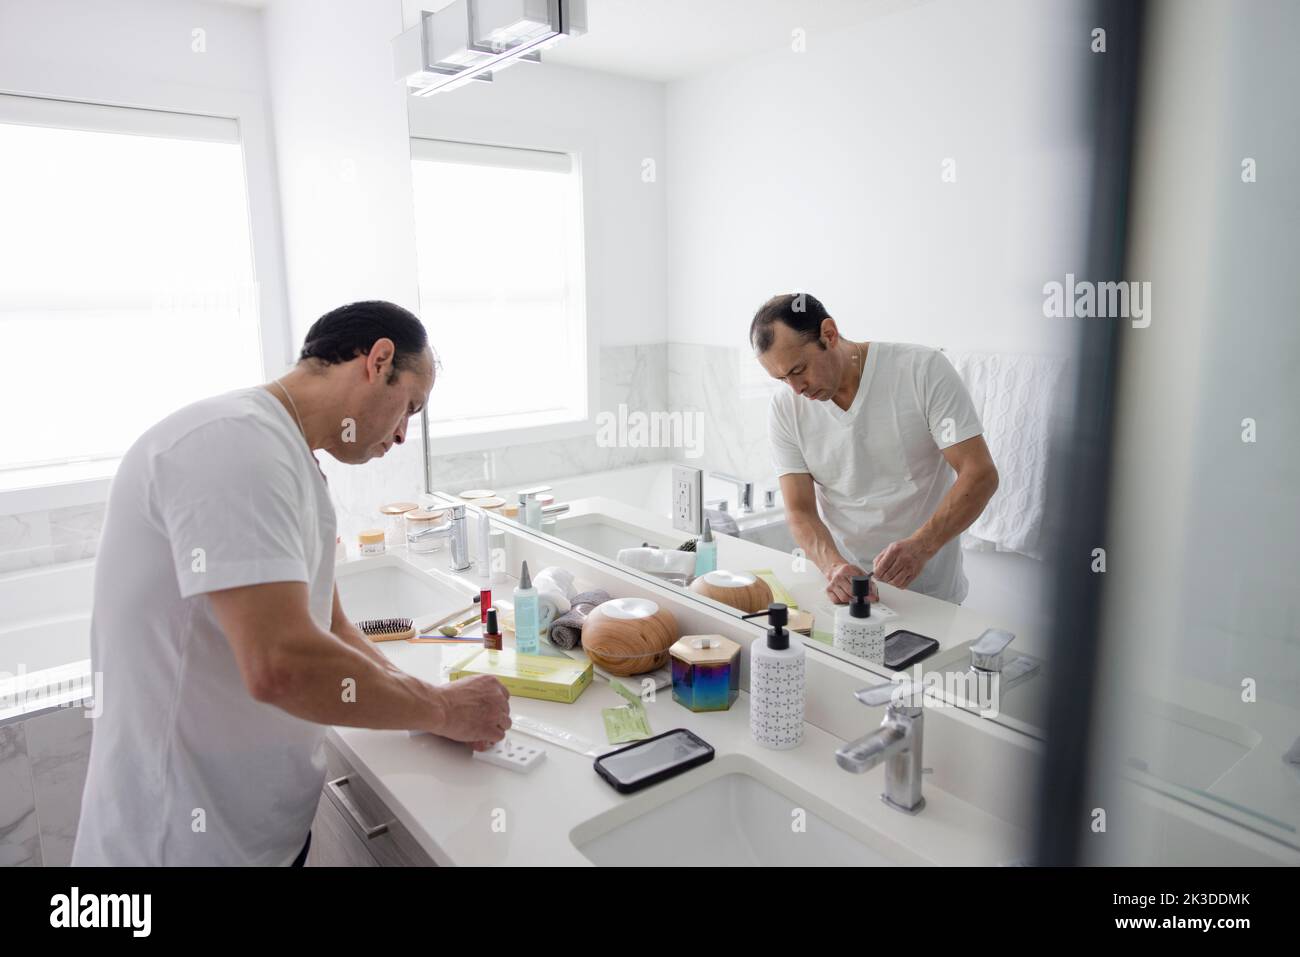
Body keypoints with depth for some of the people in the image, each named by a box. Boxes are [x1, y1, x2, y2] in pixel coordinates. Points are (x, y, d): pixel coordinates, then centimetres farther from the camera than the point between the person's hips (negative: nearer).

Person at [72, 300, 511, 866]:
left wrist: (435, 710, -1)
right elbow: (282, 664, -32)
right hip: (192, 841, -9)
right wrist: (442, 709, -17)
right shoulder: (237, 440, -23)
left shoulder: (287, 460, 10)